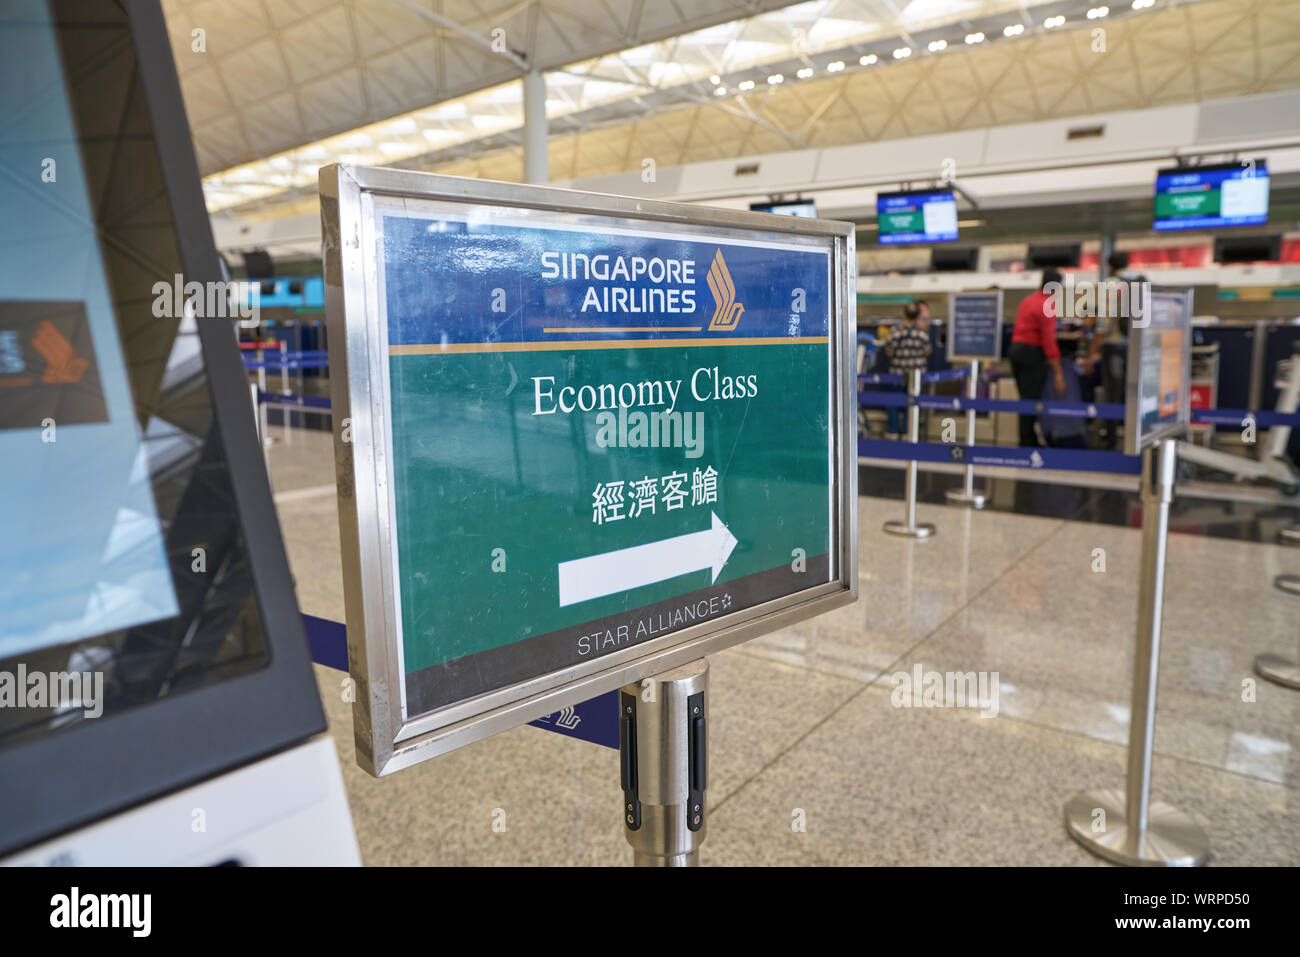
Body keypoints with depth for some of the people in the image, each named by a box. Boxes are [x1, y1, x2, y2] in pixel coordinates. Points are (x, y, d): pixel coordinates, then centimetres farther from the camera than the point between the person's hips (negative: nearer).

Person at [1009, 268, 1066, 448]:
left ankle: (1029, 441, 18)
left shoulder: (1027, 300, 13)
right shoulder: (1047, 306, -13)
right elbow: (1049, 341, -17)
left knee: (1025, 398, 13)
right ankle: (1027, 444, -2)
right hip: (1033, 353, -8)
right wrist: (1058, 372, -16)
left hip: (1016, 348, 8)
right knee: (1031, 400, -4)